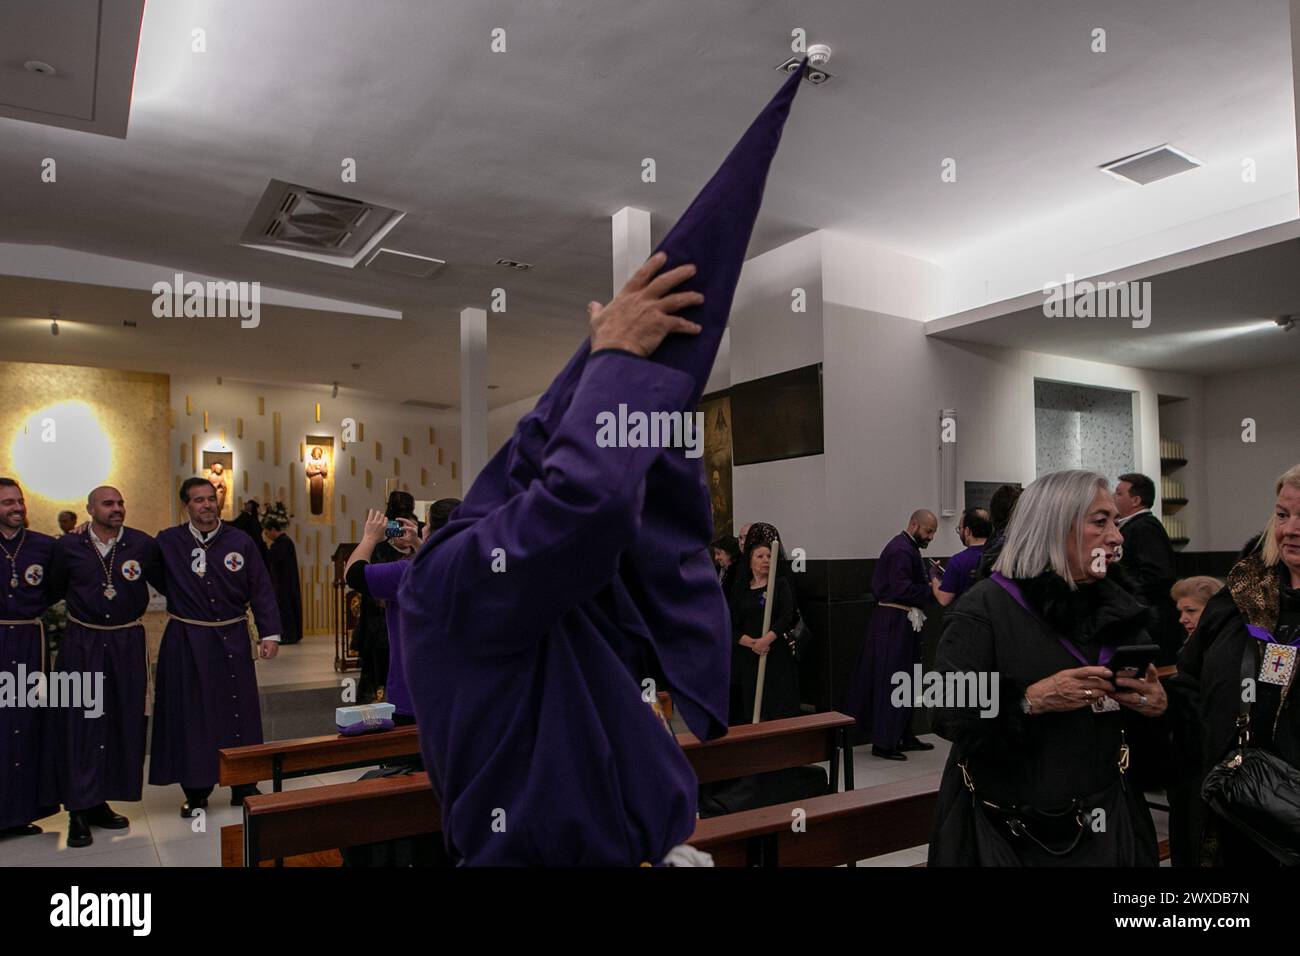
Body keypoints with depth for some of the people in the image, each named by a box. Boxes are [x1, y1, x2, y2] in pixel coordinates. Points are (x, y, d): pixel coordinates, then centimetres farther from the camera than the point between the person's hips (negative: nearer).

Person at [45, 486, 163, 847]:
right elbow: (53, 591, 10)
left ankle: (100, 803, 22)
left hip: (127, 644, 1)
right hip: (81, 644, -1)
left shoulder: (144, 545, -3)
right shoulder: (67, 546, -2)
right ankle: (79, 811, 10)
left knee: (122, 723, 7)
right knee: (80, 723, 0)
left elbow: (166, 585, 6)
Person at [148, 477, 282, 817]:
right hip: (187, 642, 0)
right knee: (191, 713, 6)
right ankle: (196, 791, 21)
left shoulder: (240, 541, 0)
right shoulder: (167, 542, -1)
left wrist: (269, 633, -6)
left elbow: (261, 590, 0)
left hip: (232, 639, 1)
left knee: (239, 709, 7)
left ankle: (244, 786, 21)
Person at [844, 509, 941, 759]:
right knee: (891, 682, -4)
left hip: (902, 623, 11)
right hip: (894, 624, -11)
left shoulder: (909, 548, 16)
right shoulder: (901, 550, -18)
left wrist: (930, 577, 2)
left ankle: (903, 736, 29)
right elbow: (903, 590, -25)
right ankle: (883, 743, 3)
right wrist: (931, 588, -16)